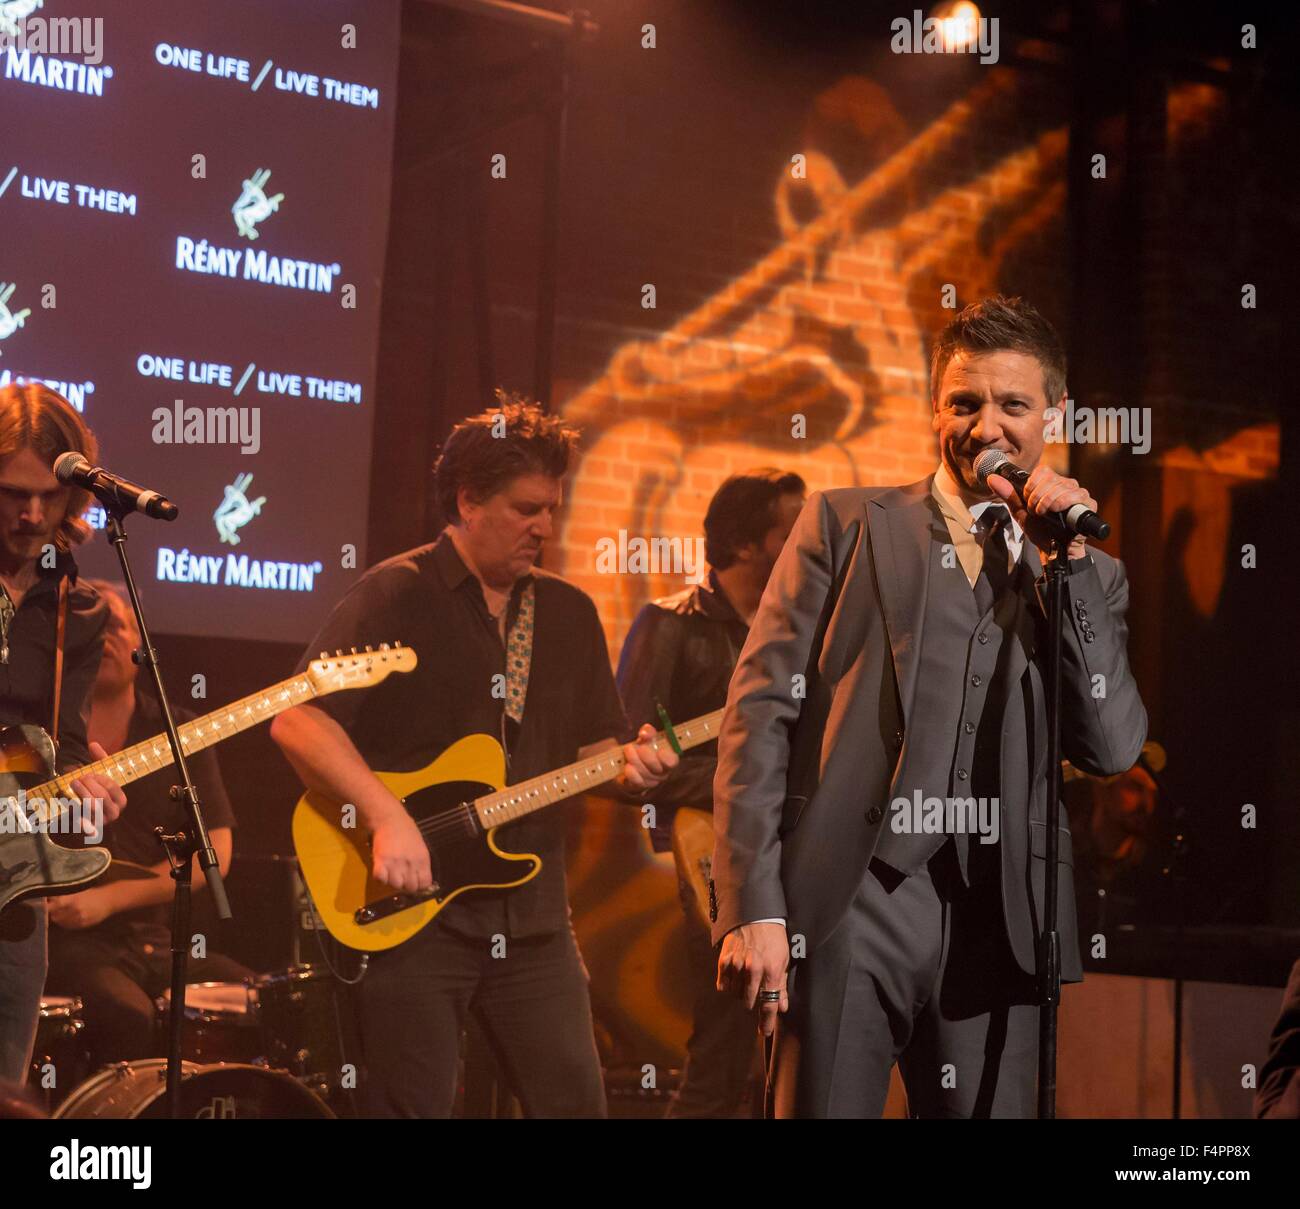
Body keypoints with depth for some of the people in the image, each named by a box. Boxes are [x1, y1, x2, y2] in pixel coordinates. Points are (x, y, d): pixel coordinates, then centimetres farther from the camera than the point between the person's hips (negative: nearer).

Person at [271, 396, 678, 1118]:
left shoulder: (569, 613, 14)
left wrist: (629, 767, -5)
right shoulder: (396, 596, -5)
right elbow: (297, 719, -13)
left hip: (532, 916, 5)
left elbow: (592, 746, 18)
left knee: (575, 1102, 2)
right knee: (414, 1107, -1)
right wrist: (387, 818, -22)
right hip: (409, 907, -5)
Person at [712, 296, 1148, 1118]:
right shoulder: (845, 524, 9)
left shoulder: (1086, 576, 16)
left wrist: (1069, 562, -2)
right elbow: (761, 712, 2)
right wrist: (752, 909, -8)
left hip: (997, 924, 2)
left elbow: (1112, 749, 3)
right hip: (852, 904, -2)